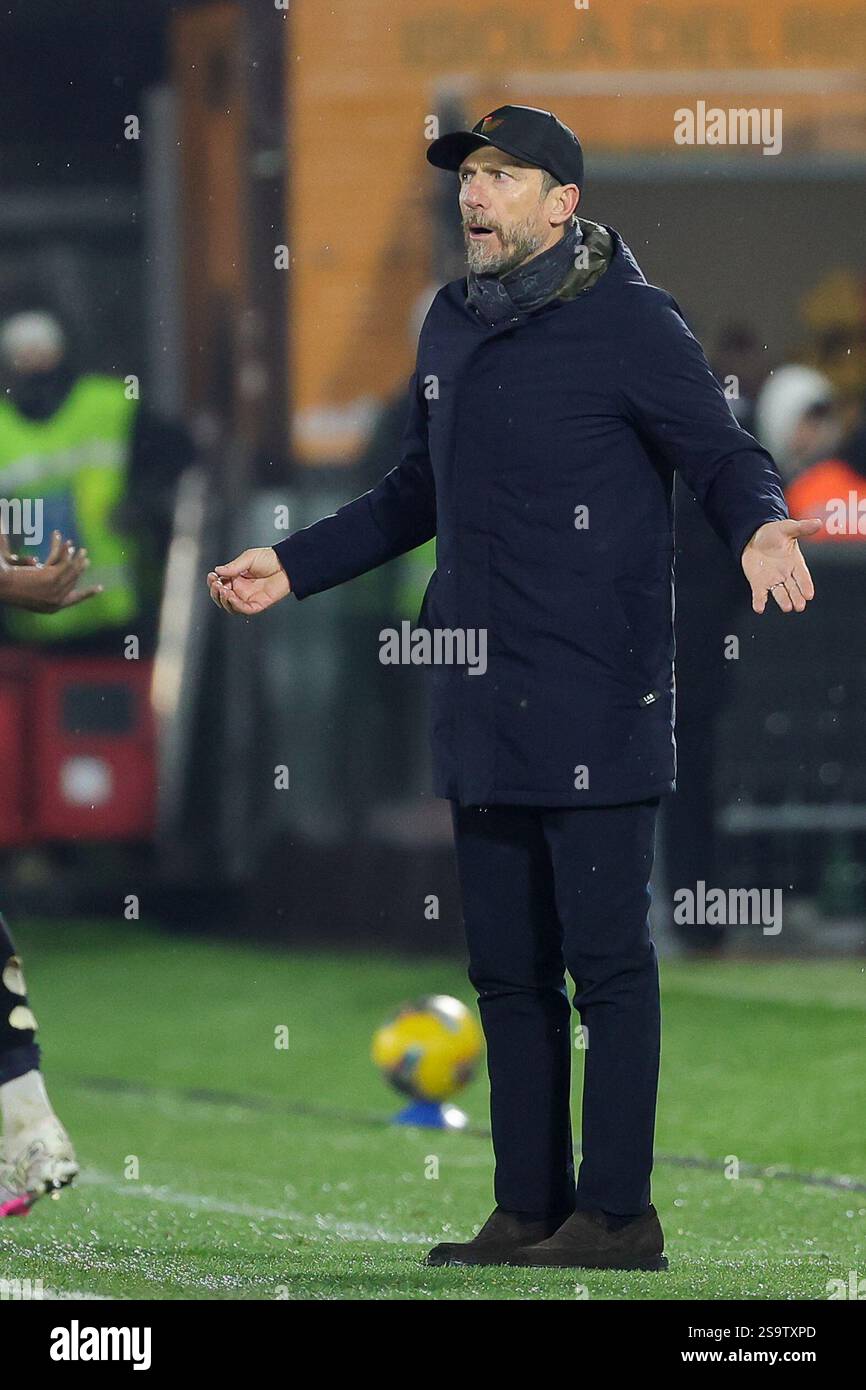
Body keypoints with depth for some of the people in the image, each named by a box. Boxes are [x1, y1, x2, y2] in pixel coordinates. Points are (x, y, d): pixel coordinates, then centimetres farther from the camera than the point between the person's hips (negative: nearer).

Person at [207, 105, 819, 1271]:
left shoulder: (629, 324, -8)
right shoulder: (451, 326, 14)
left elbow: (726, 457, -6)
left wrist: (761, 527, -28)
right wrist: (293, 565, 25)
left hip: (595, 705, -7)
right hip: (483, 705, 7)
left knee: (606, 958, -4)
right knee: (507, 966, 10)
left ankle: (618, 1213, 0)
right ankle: (529, 1210, 16)